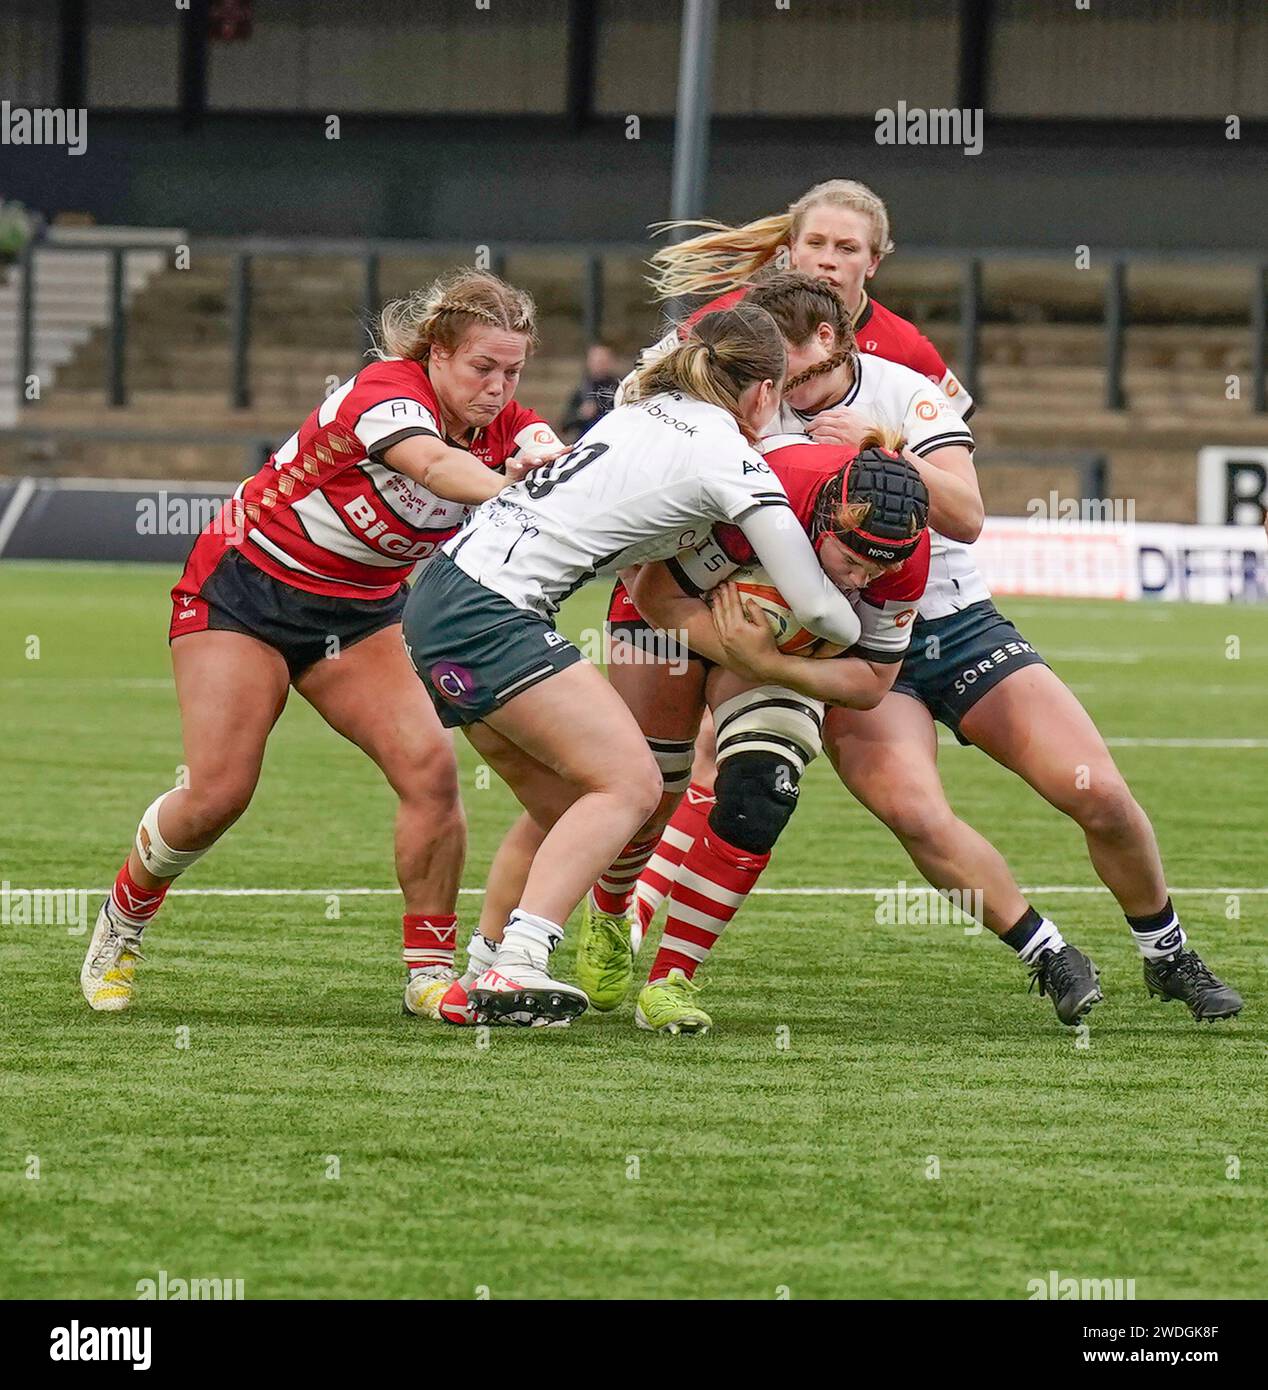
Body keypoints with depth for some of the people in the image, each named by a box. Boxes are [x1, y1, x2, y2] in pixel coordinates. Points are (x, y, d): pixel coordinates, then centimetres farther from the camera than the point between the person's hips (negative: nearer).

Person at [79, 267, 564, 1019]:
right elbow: (434, 464, -48)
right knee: (217, 793, -10)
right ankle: (121, 923, 19)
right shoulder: (385, 391, -27)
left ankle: (431, 971, -5)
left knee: (431, 766, -15)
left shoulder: (507, 426, -10)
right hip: (246, 583, -5)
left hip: (361, 610, 5)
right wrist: (508, 492, -67)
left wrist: (547, 465, -53)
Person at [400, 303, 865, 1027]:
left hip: (443, 591, 9)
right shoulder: (734, 461, -7)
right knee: (630, 783, -10)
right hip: (489, 614, -9)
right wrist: (866, 638, 16)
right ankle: (515, 966, -22)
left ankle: (485, 971, 18)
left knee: (566, 805, 15)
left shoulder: (649, 412, 17)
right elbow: (813, 603, -4)